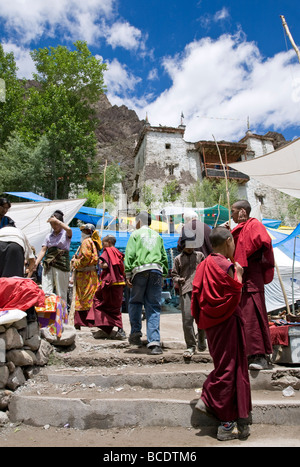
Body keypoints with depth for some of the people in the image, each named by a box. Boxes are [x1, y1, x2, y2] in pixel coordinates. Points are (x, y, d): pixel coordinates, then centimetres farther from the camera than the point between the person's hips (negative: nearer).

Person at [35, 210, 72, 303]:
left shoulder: (65, 234, 2)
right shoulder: (49, 236, 15)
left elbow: (68, 229, -23)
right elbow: (43, 250, 10)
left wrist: (56, 220, -16)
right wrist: (36, 263, -3)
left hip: (61, 265, -4)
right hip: (48, 265, 4)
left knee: (61, 293, 2)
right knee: (45, 292, -3)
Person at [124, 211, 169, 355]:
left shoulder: (135, 234, 9)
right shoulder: (157, 236, 22)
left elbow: (129, 254, -2)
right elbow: (164, 256, 18)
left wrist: (127, 274, -3)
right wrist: (164, 273, 20)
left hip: (140, 269, -3)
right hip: (156, 270, 3)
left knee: (135, 302, 15)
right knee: (154, 306, 2)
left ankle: (135, 332, 7)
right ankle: (154, 342, -3)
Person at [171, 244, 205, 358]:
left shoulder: (200, 255, 21)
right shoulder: (178, 259, 19)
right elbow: (174, 274, 18)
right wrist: (178, 280, -3)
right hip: (185, 290, -1)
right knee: (187, 318, -11)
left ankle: (201, 340, 28)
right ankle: (190, 346, 0)